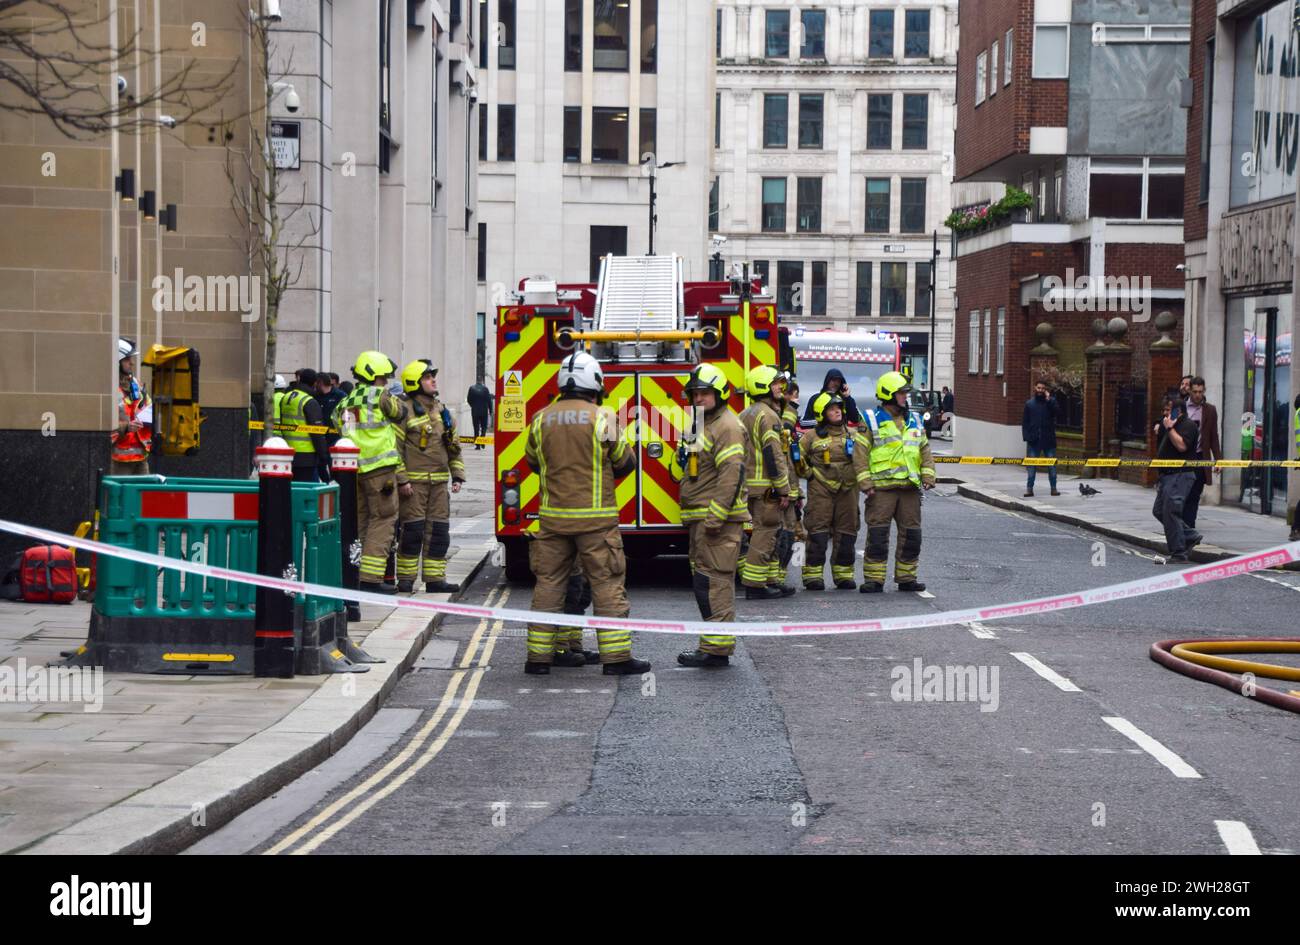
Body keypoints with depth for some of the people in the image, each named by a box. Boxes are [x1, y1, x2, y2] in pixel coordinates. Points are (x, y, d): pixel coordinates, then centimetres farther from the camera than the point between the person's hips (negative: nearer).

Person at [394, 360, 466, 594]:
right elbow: (395, 447, -9)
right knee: (412, 530, -5)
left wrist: (457, 475, 15)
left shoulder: (441, 411, 16)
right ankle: (406, 579, 4)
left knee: (438, 531, 5)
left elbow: (454, 446, 22)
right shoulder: (404, 411, -6)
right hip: (414, 481, -6)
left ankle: (435, 579, 10)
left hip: (439, 482, 6)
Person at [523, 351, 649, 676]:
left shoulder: (542, 419, 2)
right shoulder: (601, 418, -8)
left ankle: (538, 657, 11)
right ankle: (616, 657, 2)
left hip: (553, 516, 3)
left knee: (548, 585, 9)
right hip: (596, 518, -3)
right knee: (607, 585, 2)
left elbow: (533, 462, 15)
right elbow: (624, 461, 2)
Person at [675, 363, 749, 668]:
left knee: (713, 580, -13)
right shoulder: (701, 425, 22)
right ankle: (715, 645, 19)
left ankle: (716, 648, -13)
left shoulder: (727, 426, -12)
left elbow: (731, 474, -22)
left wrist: (715, 517, -25)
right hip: (700, 517, 11)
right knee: (706, 580, 13)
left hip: (718, 518, -11)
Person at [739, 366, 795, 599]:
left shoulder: (746, 415, 18)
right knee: (765, 533, -7)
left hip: (749, 483, 10)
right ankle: (755, 585, -8)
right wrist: (783, 489, -16)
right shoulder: (767, 415, -13)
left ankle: (771, 581, 19)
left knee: (768, 533, 15)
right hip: (766, 485, -10)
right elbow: (774, 455, -19)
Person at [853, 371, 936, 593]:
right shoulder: (871, 421, -1)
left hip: (910, 488, 5)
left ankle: (906, 577, 18)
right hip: (881, 488, -5)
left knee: (911, 535, 8)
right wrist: (865, 483, -13)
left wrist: (928, 476, 5)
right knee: (877, 535, -5)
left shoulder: (914, 422, 15)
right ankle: (874, 580, 0)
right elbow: (860, 453, -5)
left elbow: (924, 451, 18)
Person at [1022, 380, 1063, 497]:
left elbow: (1058, 414, -14)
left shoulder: (1051, 401, 3)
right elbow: (1024, 422, 6)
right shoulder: (1029, 403, 7)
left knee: (1052, 464, 4)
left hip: (1048, 439, 0)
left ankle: (1053, 488, 11)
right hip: (1034, 439, 1)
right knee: (1031, 465, 1)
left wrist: (1049, 400, -16)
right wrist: (1026, 436, -5)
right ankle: (1029, 488, 4)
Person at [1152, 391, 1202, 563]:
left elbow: (1182, 445, -27)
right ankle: (1190, 536, 19)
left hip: (1181, 475, -11)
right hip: (1168, 475, 11)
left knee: (1170, 511, -12)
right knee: (1159, 510, 11)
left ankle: (1178, 554, -7)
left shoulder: (1188, 425, -11)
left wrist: (1170, 428, -18)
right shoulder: (1172, 425, 21)